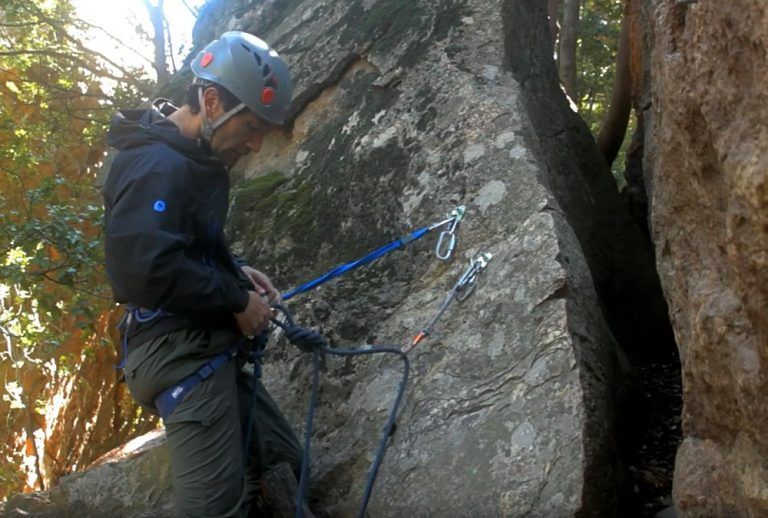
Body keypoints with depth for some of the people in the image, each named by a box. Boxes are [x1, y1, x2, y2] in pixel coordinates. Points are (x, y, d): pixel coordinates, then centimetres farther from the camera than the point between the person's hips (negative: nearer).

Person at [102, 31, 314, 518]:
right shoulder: (156, 164, -18)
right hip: (183, 356, -11)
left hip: (207, 350, 11)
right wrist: (236, 298, -18)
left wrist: (235, 271, 9)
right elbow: (140, 269, -31)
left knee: (281, 461, 15)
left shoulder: (193, 158, 14)